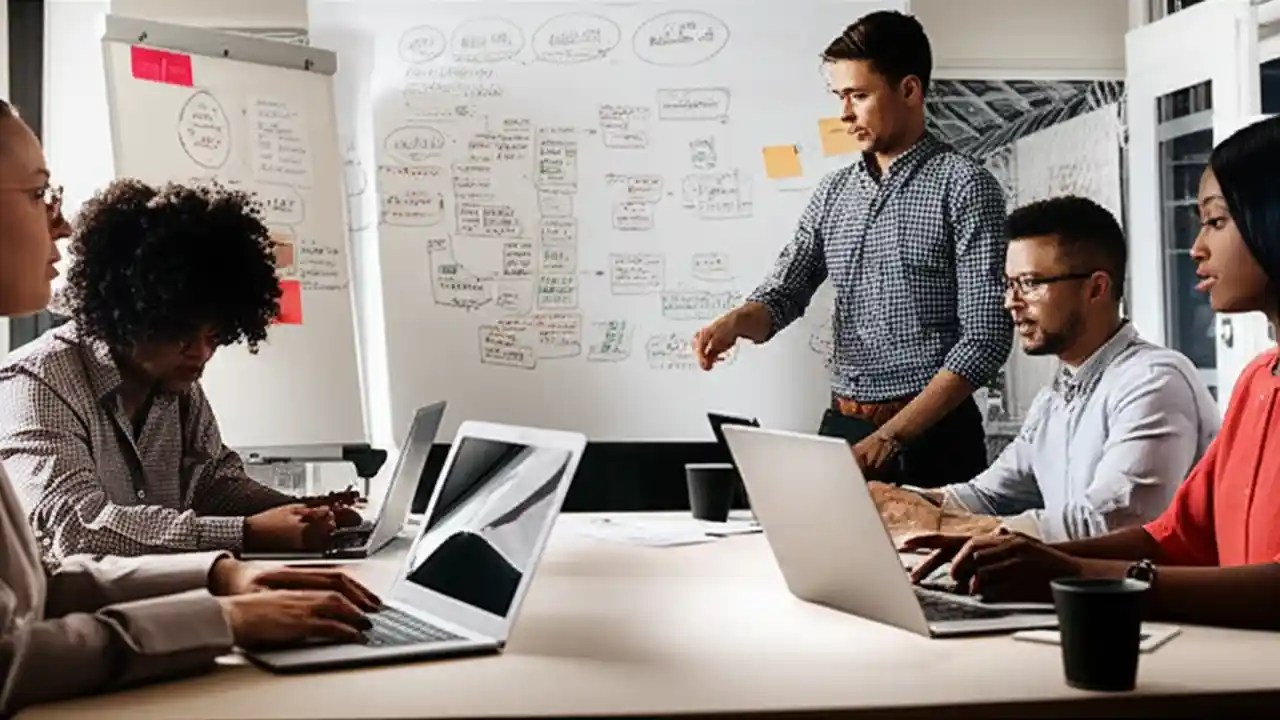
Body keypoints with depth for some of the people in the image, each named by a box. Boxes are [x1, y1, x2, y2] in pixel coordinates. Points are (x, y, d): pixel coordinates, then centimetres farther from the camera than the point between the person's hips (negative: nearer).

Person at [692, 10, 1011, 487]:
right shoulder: (834, 192, 10)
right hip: (842, 429, 5)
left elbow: (985, 338, -14)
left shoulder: (963, 185, -9)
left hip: (930, 435, -5)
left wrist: (889, 437, -18)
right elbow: (783, 294, 9)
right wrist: (736, 321, -15)